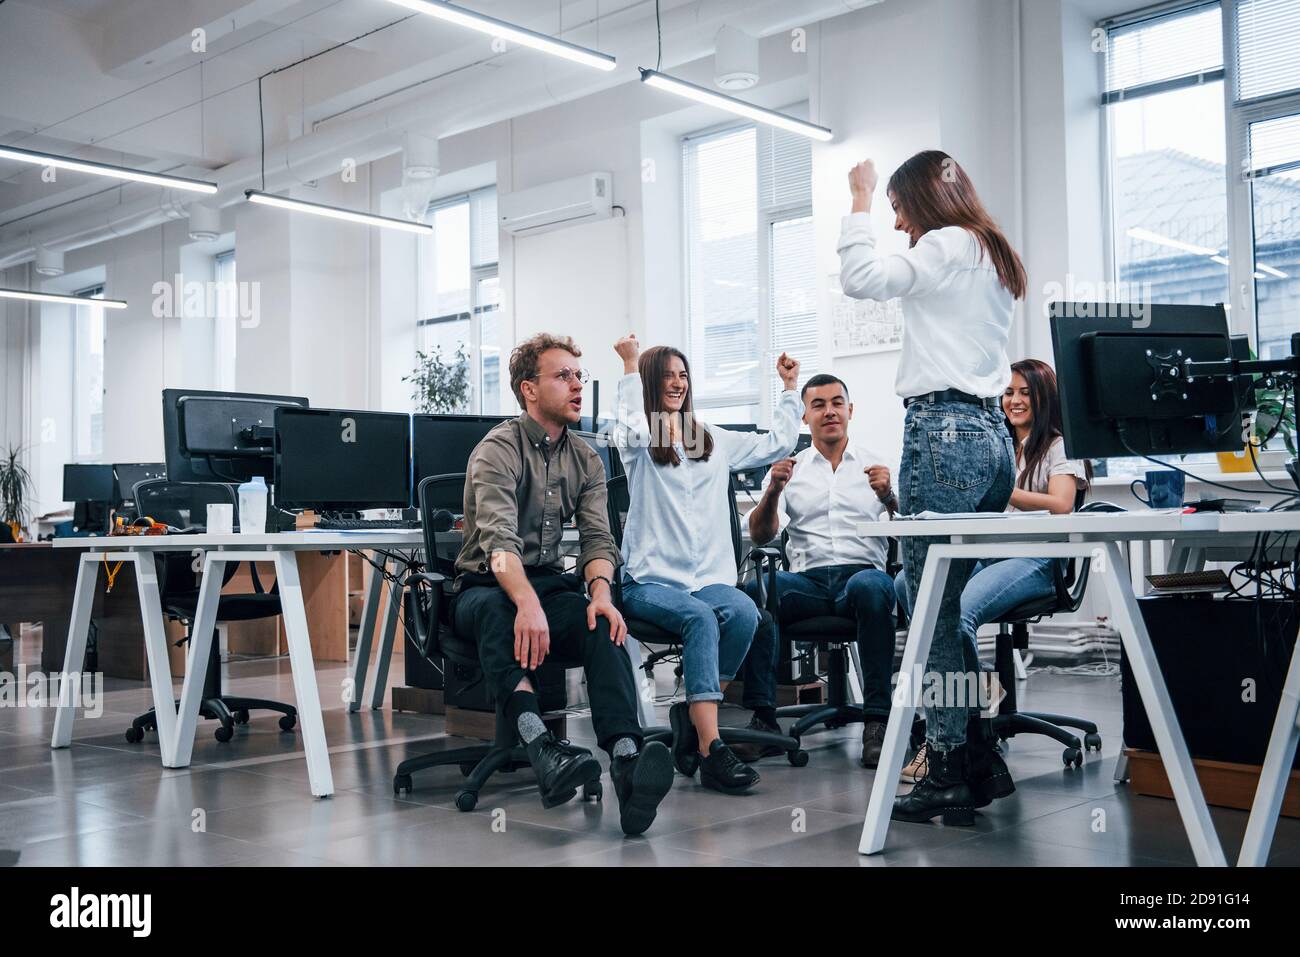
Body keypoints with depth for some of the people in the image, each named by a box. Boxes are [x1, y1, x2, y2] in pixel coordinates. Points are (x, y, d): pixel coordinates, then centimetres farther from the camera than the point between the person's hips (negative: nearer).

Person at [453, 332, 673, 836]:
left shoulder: (585, 459, 10)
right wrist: (527, 603, -44)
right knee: (495, 609, -40)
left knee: (603, 625, -30)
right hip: (488, 586, -4)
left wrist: (600, 590, -24)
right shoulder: (498, 450, -10)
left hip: (550, 583, 4)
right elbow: (499, 539, -25)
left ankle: (627, 760, -51)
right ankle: (540, 743, -59)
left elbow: (597, 537, 0)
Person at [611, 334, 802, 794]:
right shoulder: (639, 444, 6)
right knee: (700, 618, -34)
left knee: (743, 612, -29)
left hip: (709, 577, 4)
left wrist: (790, 387, 24)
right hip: (650, 580, -4)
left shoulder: (715, 442, 22)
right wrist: (631, 366, -16)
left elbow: (778, 444, 24)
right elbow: (634, 430, -19)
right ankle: (710, 749, -37)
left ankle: (691, 714, -15)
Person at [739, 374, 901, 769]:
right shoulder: (788, 468, 18)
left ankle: (877, 719, -30)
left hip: (863, 571, -1)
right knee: (753, 590, -30)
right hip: (808, 580, 1)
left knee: (870, 587, -37)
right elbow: (759, 536, 5)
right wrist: (773, 491, -12)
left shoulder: (876, 466, 17)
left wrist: (889, 496, -15)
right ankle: (764, 719, -26)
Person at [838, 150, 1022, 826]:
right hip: (992, 435, 10)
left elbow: (860, 278, -12)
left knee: (933, 612, -6)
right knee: (958, 610, 11)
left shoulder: (948, 245, -4)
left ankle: (948, 775, -3)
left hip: (944, 432, -9)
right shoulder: (992, 258, 23)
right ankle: (982, 764, 13)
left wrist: (861, 200, 1)